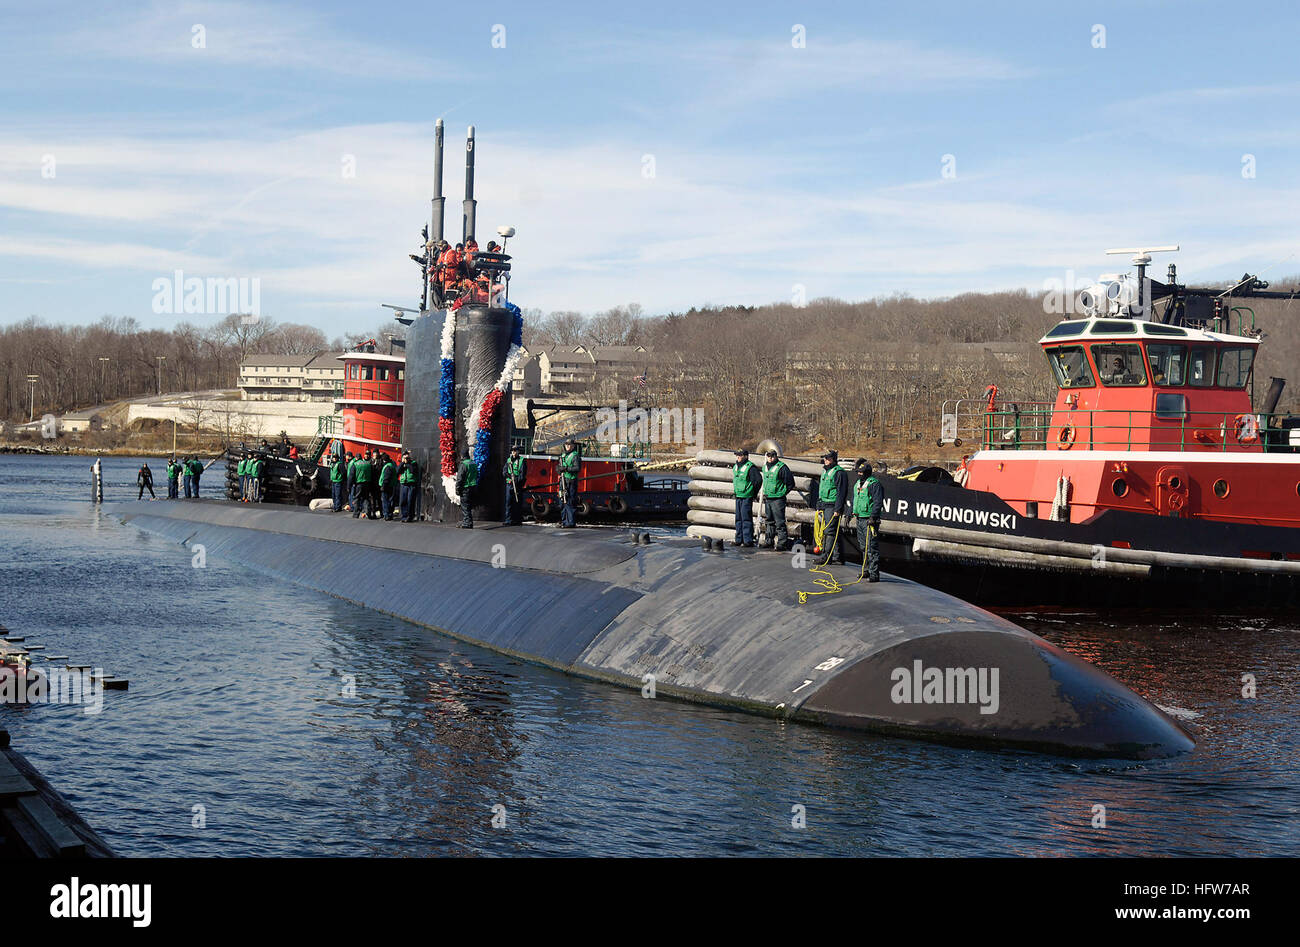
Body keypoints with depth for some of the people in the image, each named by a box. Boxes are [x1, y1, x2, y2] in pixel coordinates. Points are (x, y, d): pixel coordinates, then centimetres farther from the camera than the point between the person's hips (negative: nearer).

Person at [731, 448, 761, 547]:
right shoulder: (736, 467, 14)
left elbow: (758, 480, -15)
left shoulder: (750, 467, -12)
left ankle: (748, 540, -7)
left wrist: (754, 493, -9)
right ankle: (739, 539, 17)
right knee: (738, 518, 11)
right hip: (738, 496, 9)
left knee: (746, 518, -9)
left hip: (747, 497, -8)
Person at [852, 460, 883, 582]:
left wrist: (873, 517, -24)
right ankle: (867, 570, 26)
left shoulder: (874, 484, -12)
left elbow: (878, 502, -18)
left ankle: (874, 574, -13)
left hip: (870, 519, -9)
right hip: (860, 519, 9)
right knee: (864, 546, 16)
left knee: (872, 548, -11)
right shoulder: (857, 484, 16)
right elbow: (854, 500, 28)